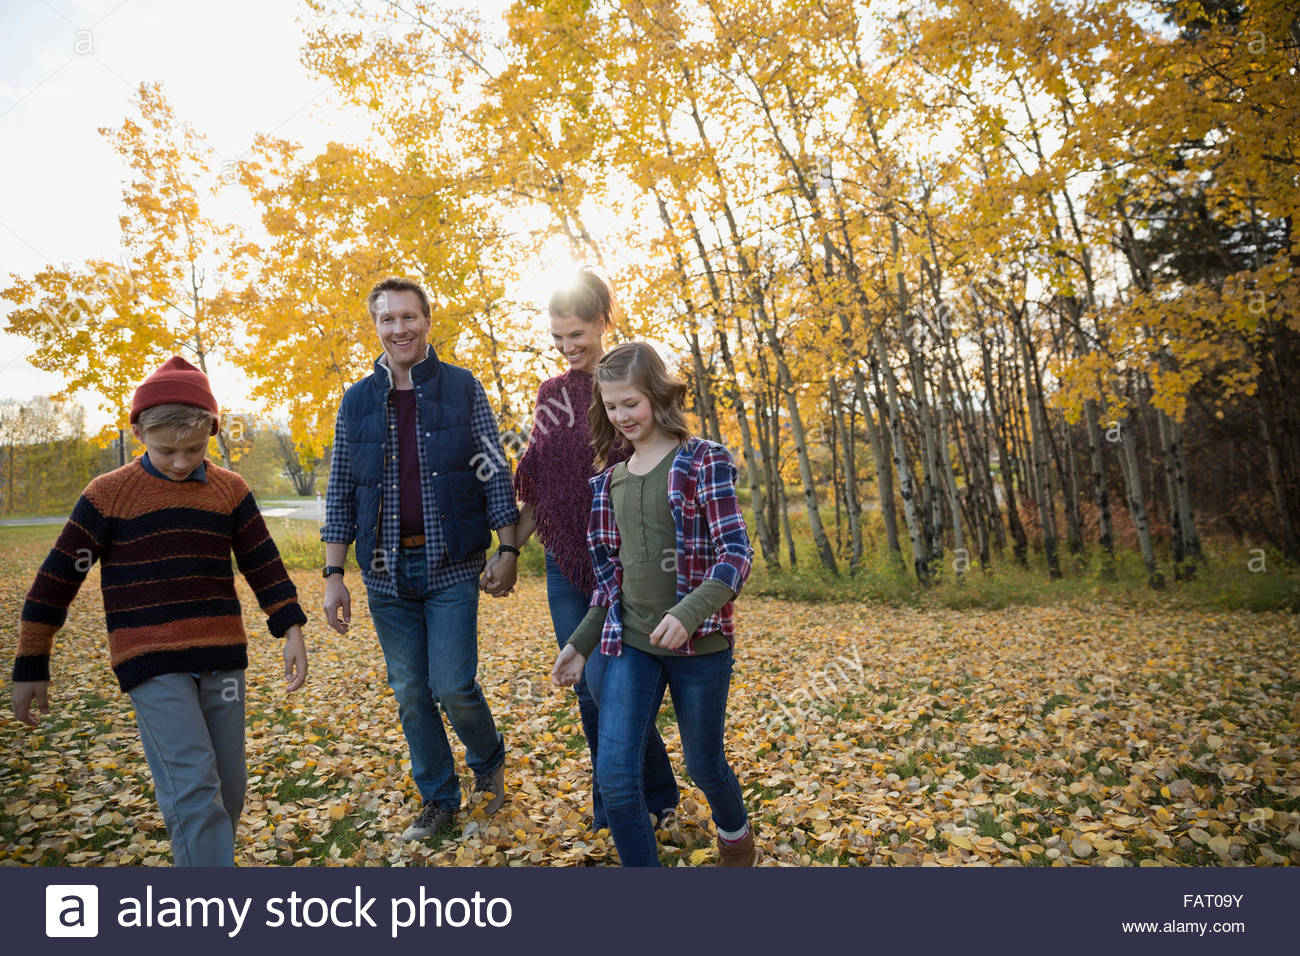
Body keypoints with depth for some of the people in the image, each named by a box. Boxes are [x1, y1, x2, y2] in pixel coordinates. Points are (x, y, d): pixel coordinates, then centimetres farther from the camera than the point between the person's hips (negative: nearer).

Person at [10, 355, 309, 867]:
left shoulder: (229, 489, 6)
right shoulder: (109, 493, -1)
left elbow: (263, 563, 8)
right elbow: (57, 579, 3)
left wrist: (291, 630, -1)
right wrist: (30, 669, 5)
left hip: (223, 657, 4)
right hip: (152, 663, -3)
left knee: (228, 788, 9)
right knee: (192, 786, -12)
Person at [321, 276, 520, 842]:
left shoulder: (462, 388, 0)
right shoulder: (356, 402, 7)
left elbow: (495, 474, 0)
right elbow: (340, 493, 8)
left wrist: (508, 549, -5)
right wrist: (334, 575, 3)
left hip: (450, 566, -3)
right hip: (386, 572, 3)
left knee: (453, 686, -7)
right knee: (410, 693, 9)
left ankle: (489, 761, 25)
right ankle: (438, 800, 27)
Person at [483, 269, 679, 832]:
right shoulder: (552, 395, 11)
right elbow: (538, 488, 15)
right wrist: (509, 553, 11)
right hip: (565, 562, 5)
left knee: (606, 683, -8)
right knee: (588, 690, 11)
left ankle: (657, 797, 17)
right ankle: (610, 804, 30)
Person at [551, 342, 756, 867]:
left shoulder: (704, 461, -7)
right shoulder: (610, 480, 9)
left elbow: (737, 552, -13)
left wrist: (689, 612, -28)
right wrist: (580, 643, 10)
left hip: (699, 642, -4)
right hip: (630, 645, 4)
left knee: (703, 765, 14)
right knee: (614, 775, -5)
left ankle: (735, 831, 48)